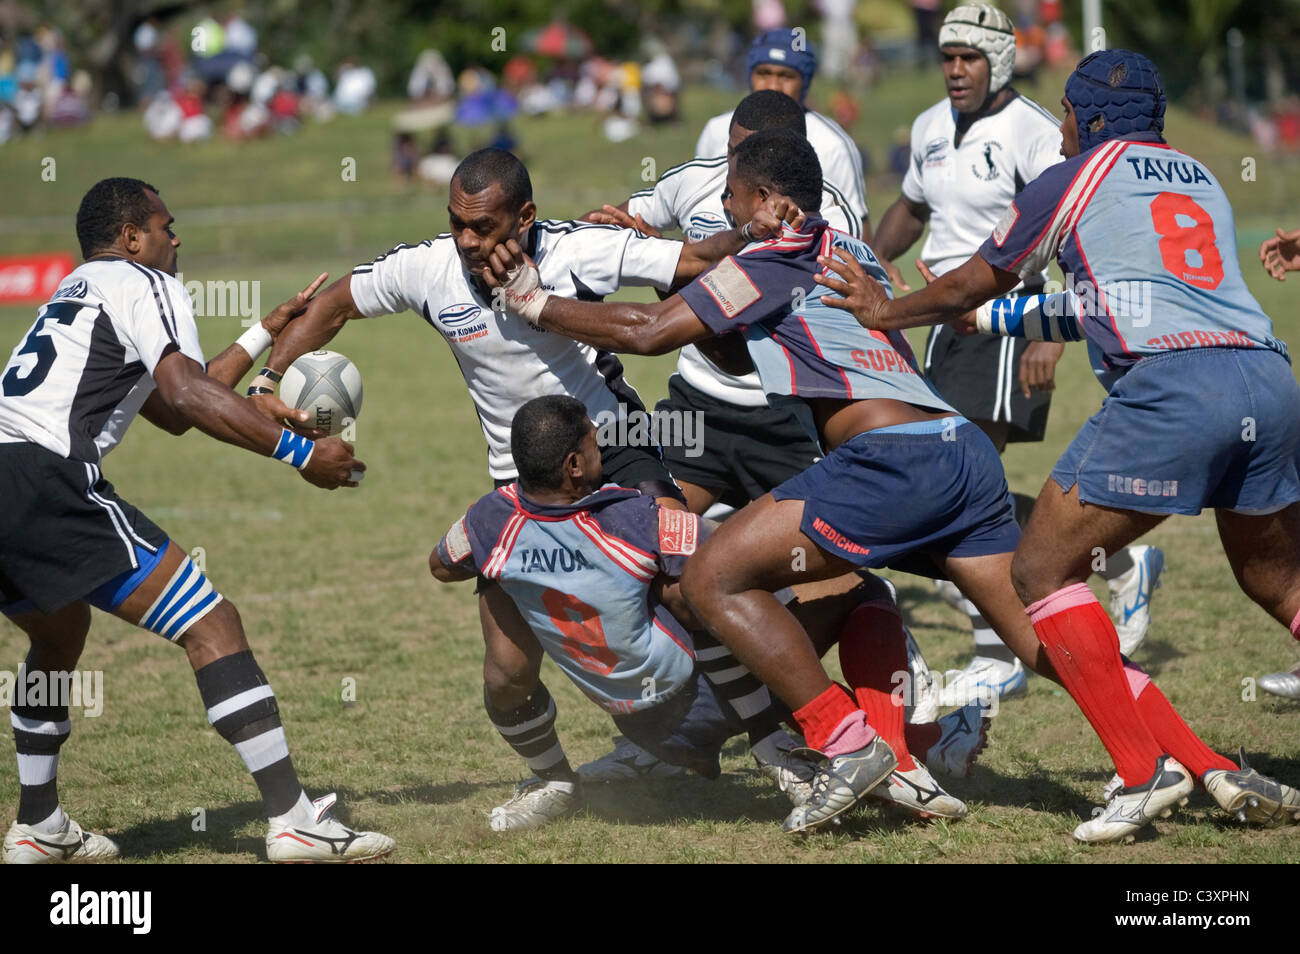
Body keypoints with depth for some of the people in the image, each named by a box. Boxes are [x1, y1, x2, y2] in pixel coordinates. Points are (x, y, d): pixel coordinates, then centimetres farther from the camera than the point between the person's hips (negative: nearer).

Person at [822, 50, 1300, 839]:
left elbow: (970, 285, 25)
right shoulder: (1201, 179, 29)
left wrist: (885, 312, 43)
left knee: (1045, 571, 3)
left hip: (1172, 382, -6)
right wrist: (996, 319, 51)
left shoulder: (1076, 179, 13)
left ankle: (1147, 765, -8)